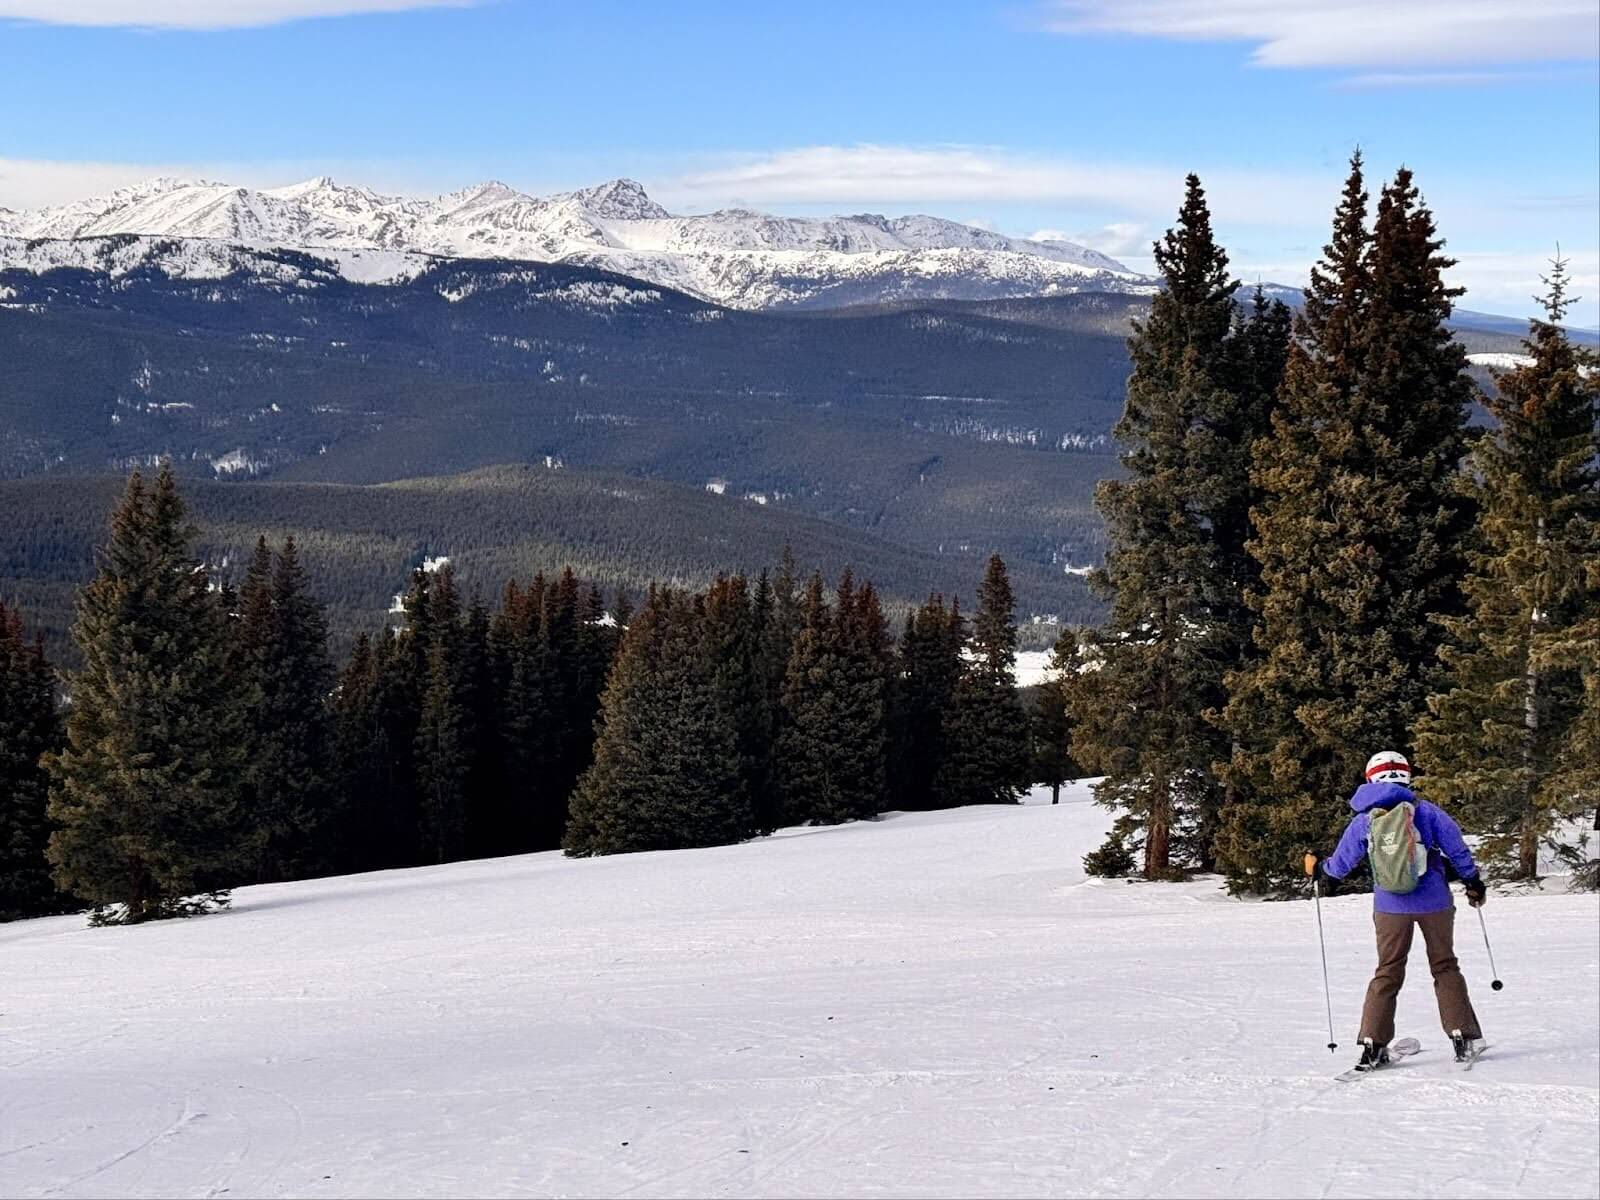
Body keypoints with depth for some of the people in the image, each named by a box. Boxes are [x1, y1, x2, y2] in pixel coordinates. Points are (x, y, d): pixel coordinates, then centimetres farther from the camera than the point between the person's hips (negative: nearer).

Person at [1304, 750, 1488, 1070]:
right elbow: (1457, 848, 0)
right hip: (1434, 902, -1)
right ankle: (1463, 1037, 7)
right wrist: (1473, 882, 14)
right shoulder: (1426, 811, -3)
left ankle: (1373, 1044, 3)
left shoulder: (1363, 822, 2)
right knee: (1445, 966, 13)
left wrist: (1319, 869, 31)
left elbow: (1341, 864, 9)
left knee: (1388, 971, 10)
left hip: (1390, 907, 1)